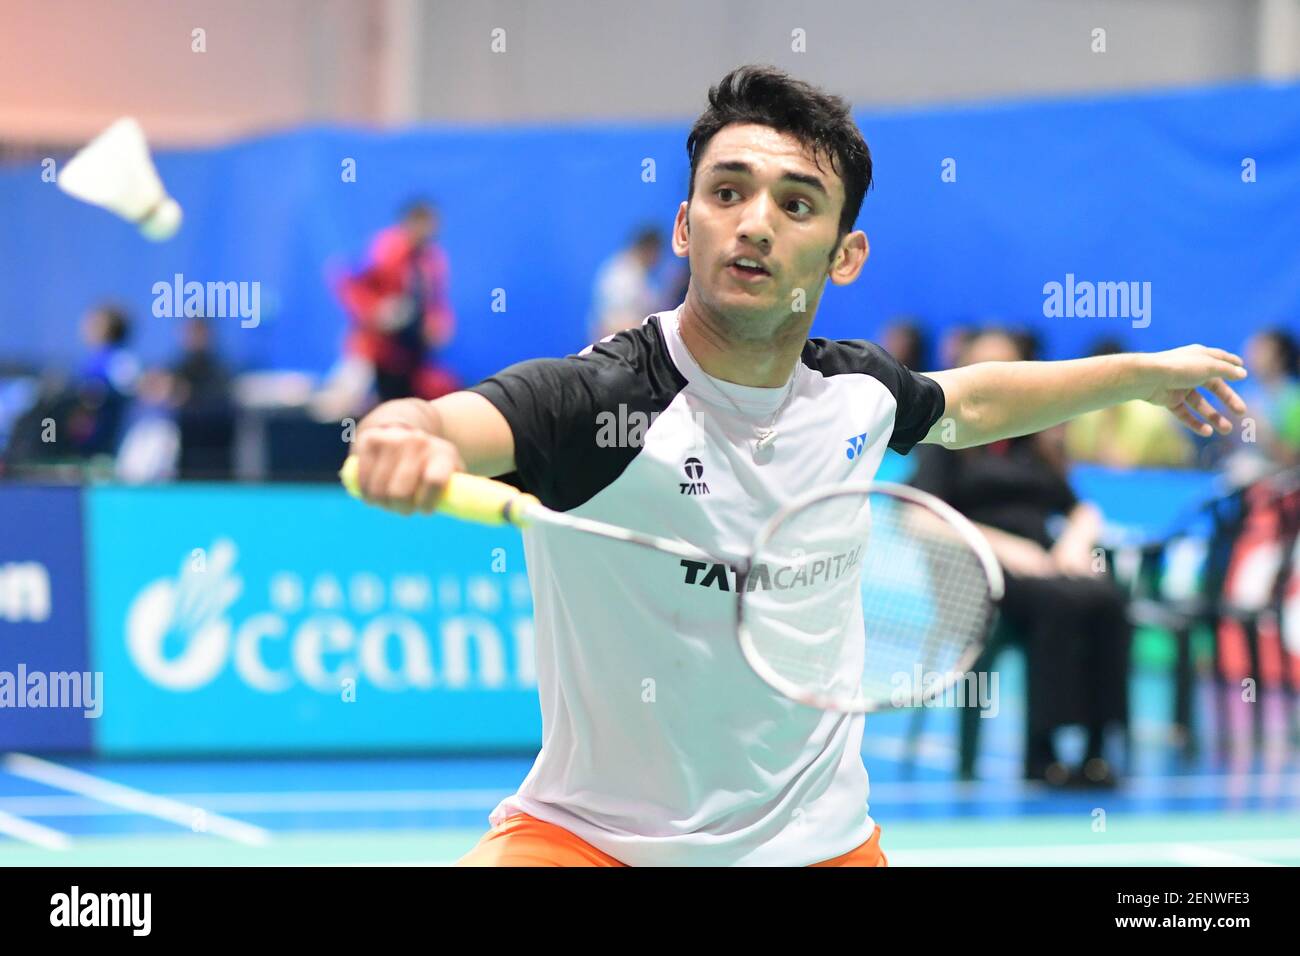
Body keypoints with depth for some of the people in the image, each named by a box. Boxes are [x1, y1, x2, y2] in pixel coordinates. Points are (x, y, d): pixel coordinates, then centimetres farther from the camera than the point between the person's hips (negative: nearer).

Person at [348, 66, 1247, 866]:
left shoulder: (858, 391, -1)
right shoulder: (599, 397, -21)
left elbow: (965, 402, 23)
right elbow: (460, 424, -41)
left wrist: (1147, 371, 29)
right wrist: (404, 432, -64)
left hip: (817, 833, 6)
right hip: (590, 833, -5)